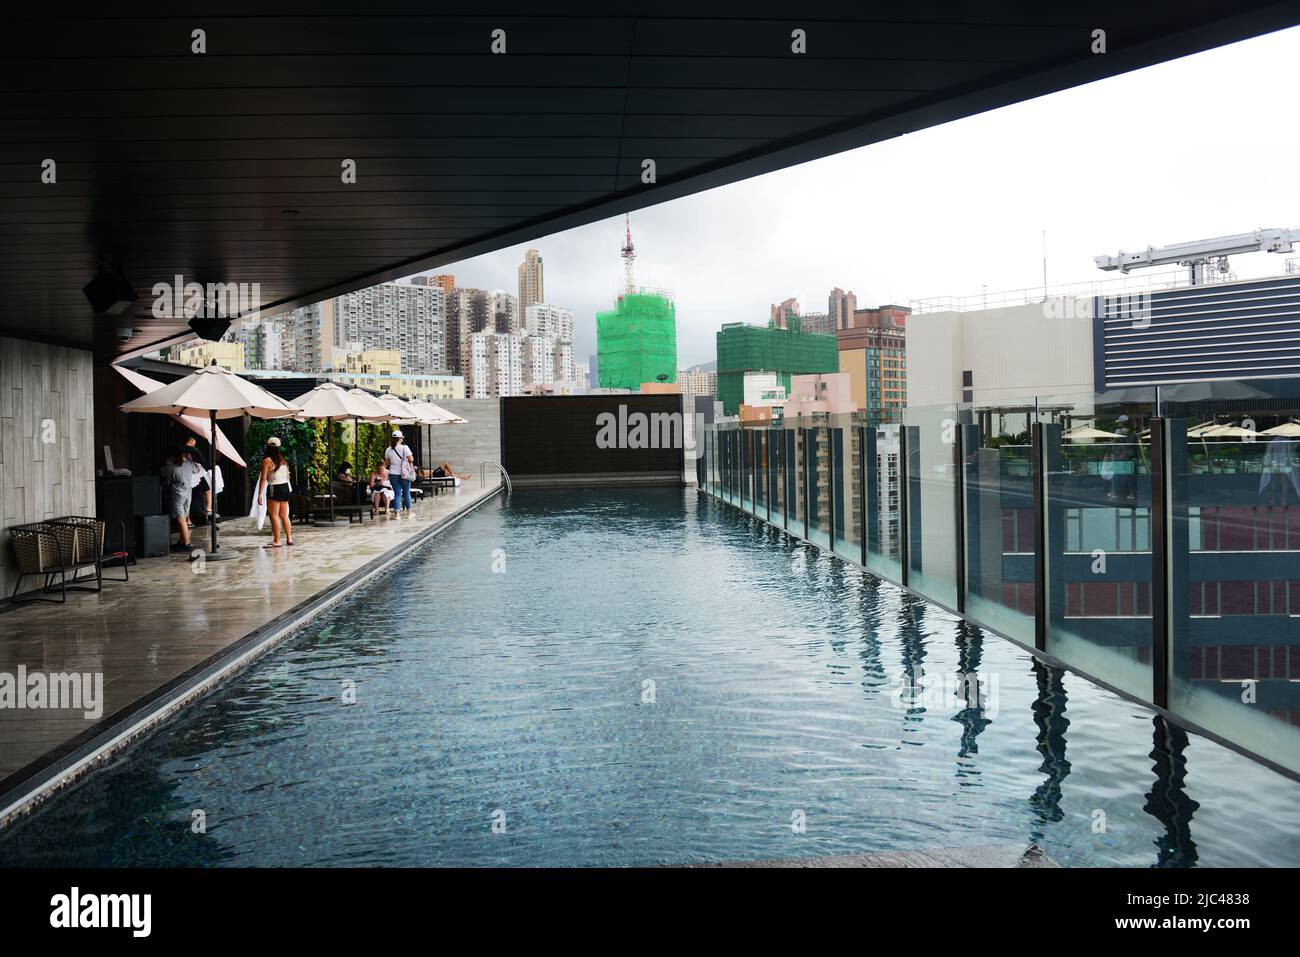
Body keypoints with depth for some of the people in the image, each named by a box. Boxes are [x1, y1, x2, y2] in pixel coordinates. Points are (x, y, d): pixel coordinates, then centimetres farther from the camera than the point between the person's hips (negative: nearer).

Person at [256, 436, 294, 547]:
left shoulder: (267, 461, -9)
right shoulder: (283, 459, 10)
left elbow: (263, 479, -13)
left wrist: (260, 494, -12)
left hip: (274, 488, -7)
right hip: (285, 487, 7)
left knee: (274, 515, -4)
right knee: (284, 515, 14)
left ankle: (276, 541, -6)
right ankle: (289, 538, 16)